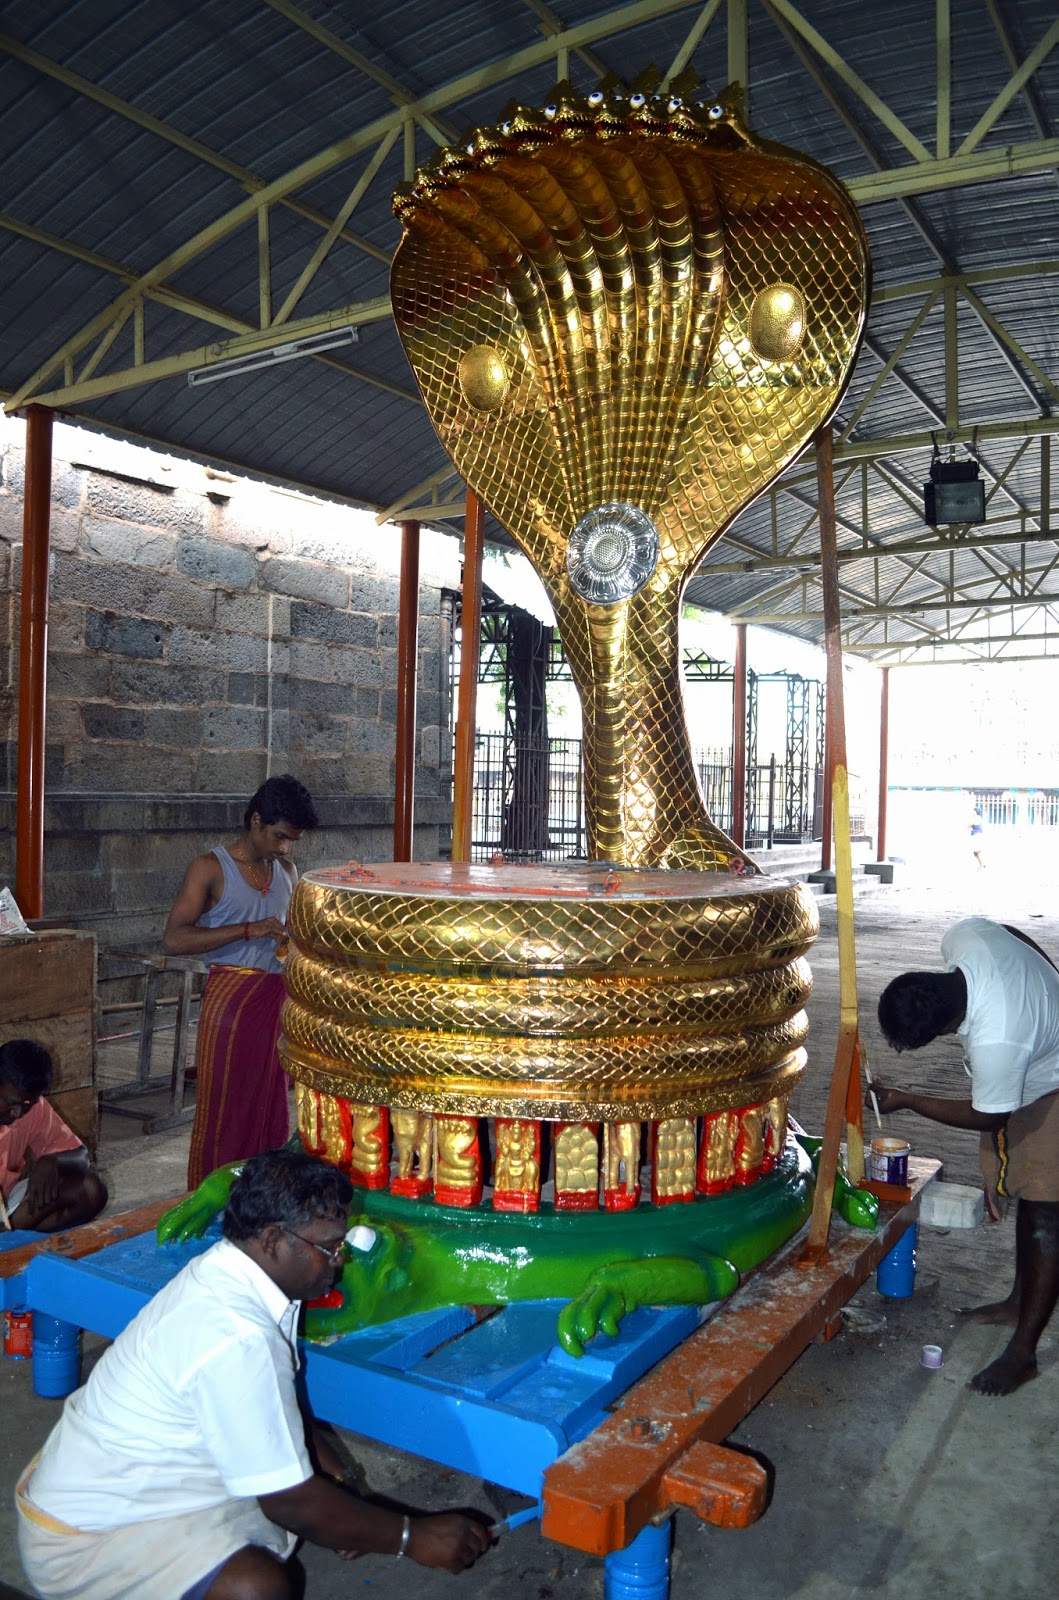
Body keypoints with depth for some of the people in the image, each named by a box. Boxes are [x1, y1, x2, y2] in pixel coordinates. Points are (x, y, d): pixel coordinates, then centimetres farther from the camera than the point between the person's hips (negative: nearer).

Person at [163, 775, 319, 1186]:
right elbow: (173, 940, -18)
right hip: (230, 1000, -6)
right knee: (225, 1111, 0)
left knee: (271, 1109, 10)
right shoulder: (210, 868, -8)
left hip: (277, 1001, 6)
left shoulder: (287, 871, 11)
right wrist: (250, 930, -23)